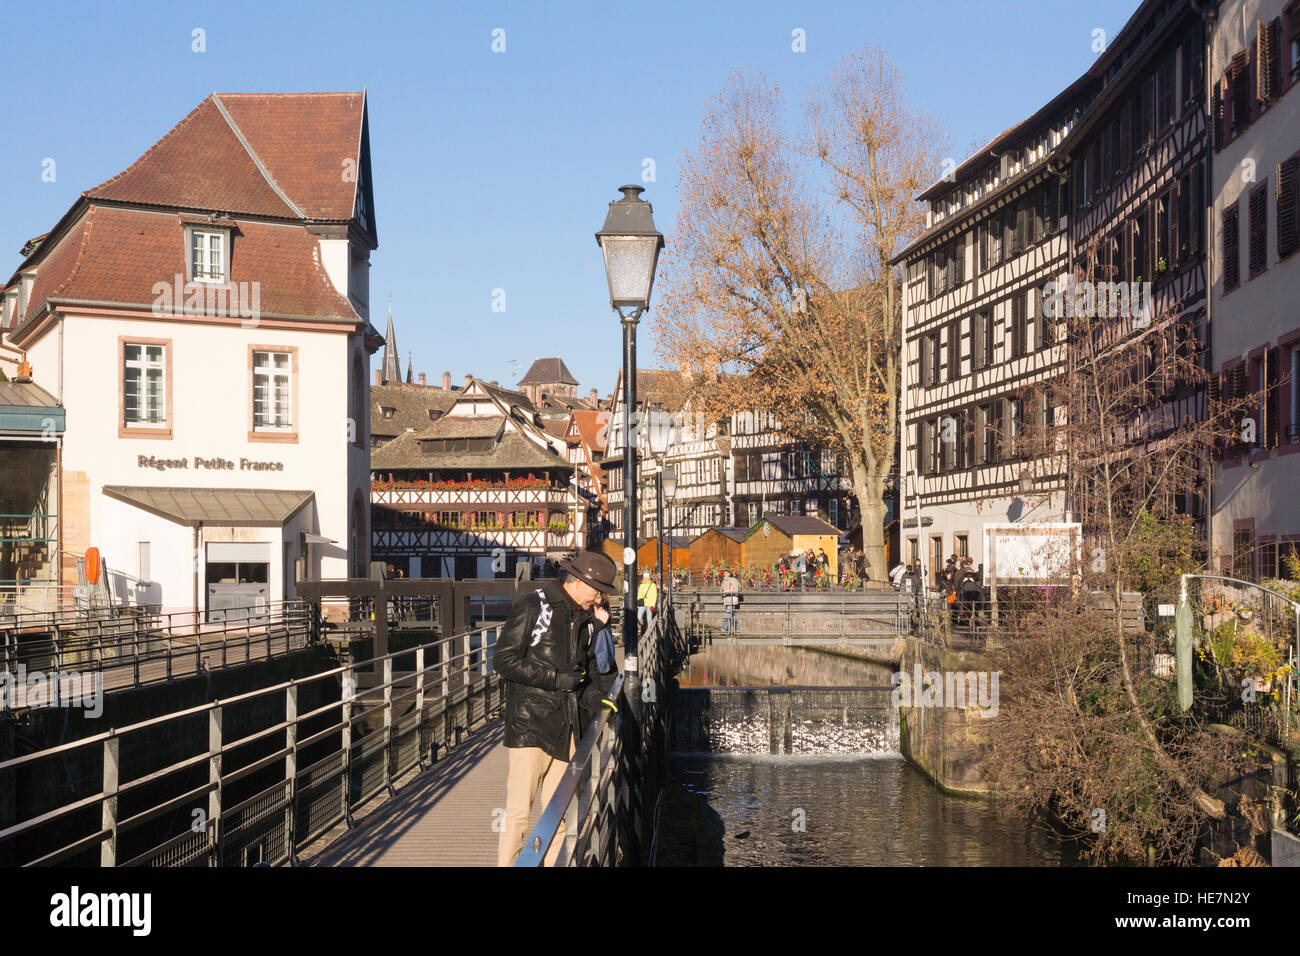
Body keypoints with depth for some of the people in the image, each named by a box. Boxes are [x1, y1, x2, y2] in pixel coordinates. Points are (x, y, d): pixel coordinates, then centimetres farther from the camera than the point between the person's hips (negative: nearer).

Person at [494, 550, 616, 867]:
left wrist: (592, 697, 9)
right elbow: (503, 660, -12)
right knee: (519, 811, -8)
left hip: (567, 727, 7)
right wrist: (556, 679, -15)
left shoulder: (585, 617, 15)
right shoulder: (531, 608, -7)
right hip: (530, 724, -6)